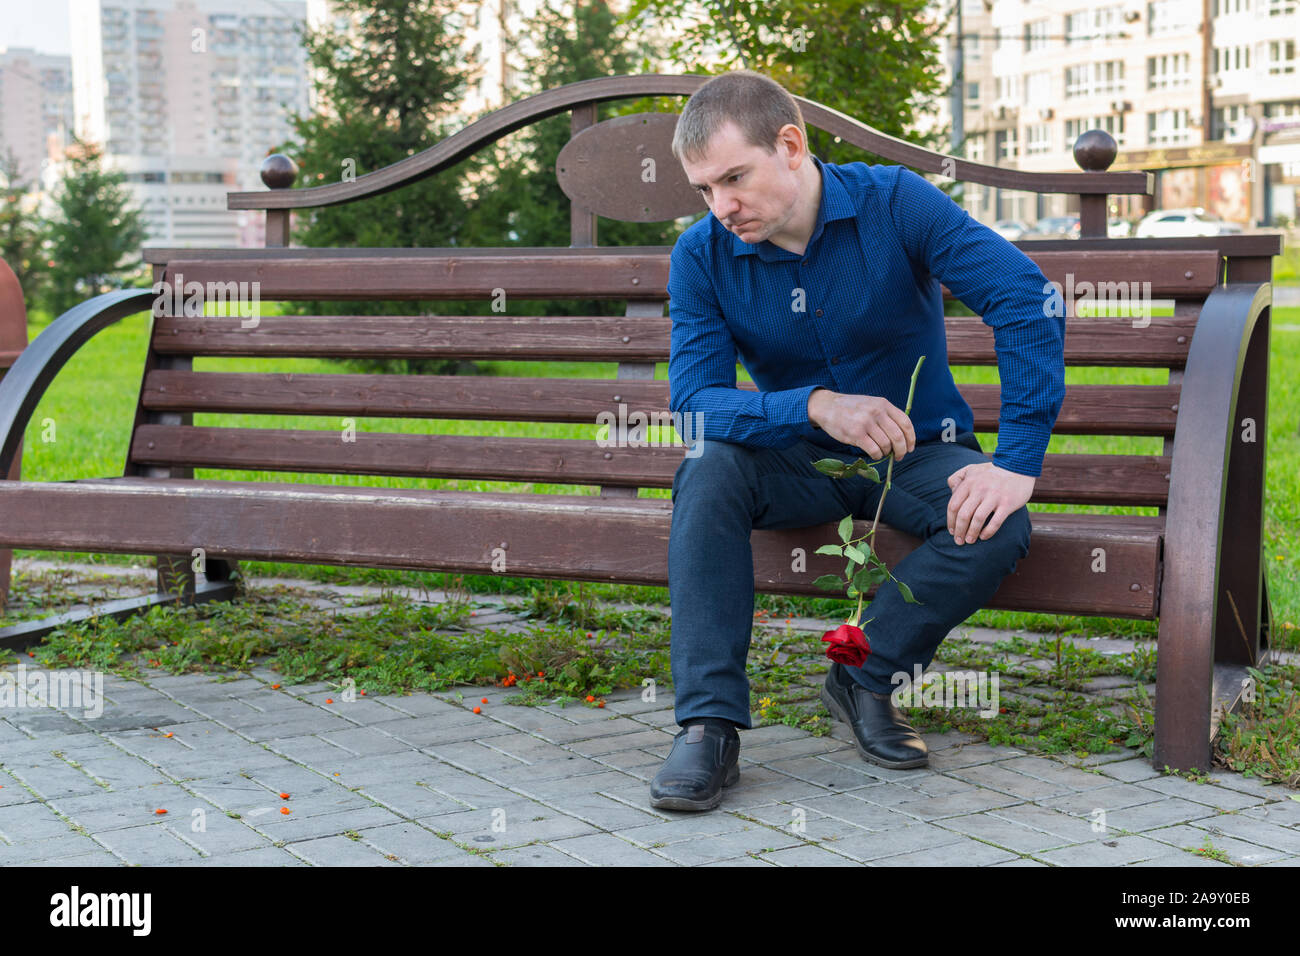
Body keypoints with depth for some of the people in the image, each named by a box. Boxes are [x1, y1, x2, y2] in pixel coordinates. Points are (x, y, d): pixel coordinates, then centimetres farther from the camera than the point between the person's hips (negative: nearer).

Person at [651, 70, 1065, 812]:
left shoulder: (894, 203, -17)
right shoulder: (702, 256, -10)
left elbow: (1029, 299, -23)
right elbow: (693, 397, -19)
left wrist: (1017, 461, -31)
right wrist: (818, 407, -38)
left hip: (918, 451, -1)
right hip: (799, 463, 1)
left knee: (998, 526, -32)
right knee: (708, 471, -30)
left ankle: (869, 677, -10)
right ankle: (709, 725, -29)